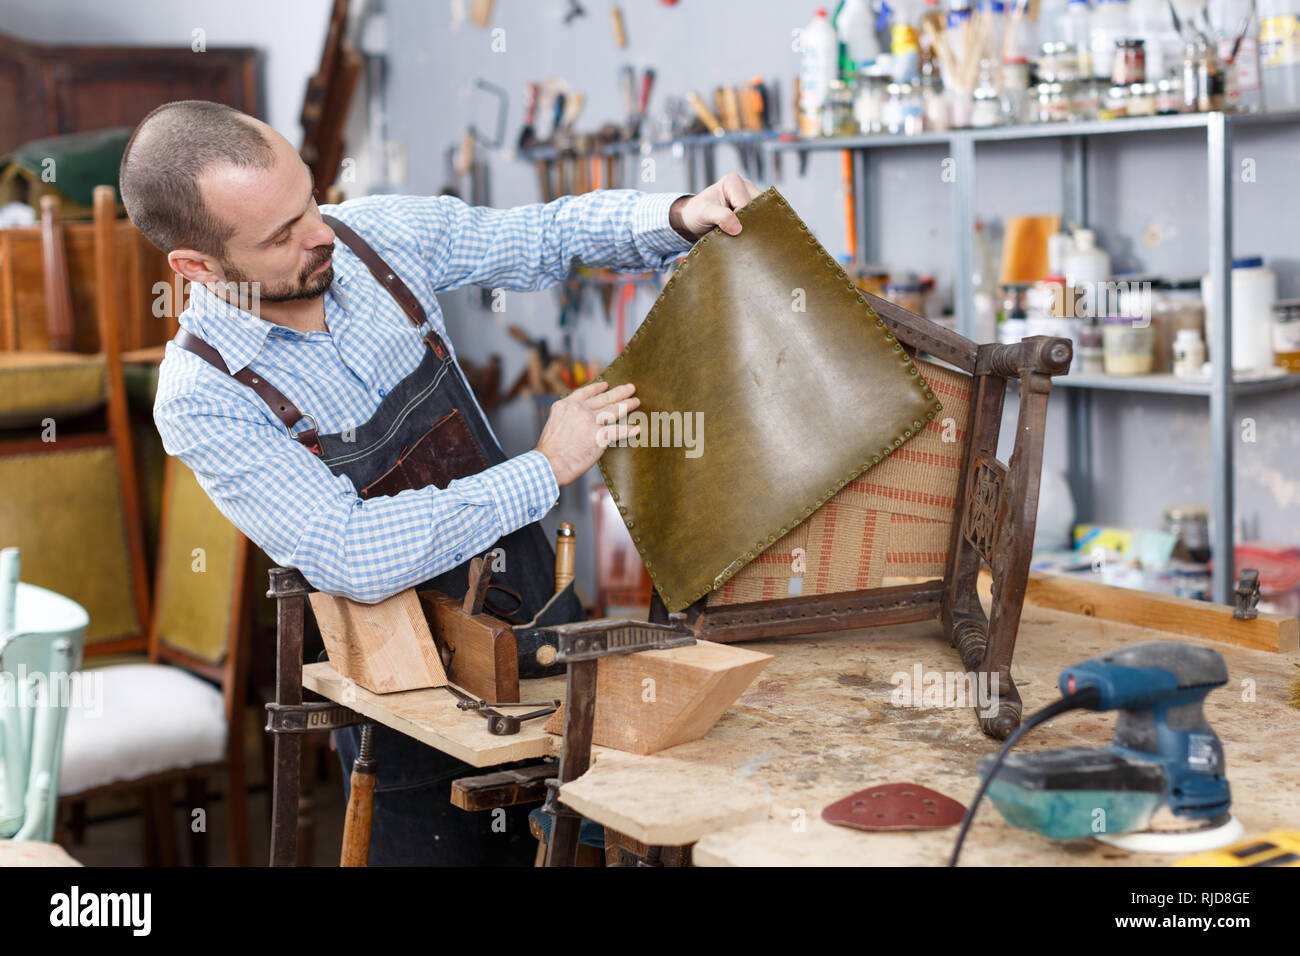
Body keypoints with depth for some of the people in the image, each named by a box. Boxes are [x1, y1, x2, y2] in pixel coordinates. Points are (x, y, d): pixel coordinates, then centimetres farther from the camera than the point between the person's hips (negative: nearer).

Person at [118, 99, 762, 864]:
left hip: (541, 608, 5)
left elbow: (543, 236, 5)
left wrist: (679, 216, -14)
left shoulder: (377, 235, -7)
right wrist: (545, 471, -23)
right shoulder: (202, 399, -21)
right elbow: (355, 559, -29)